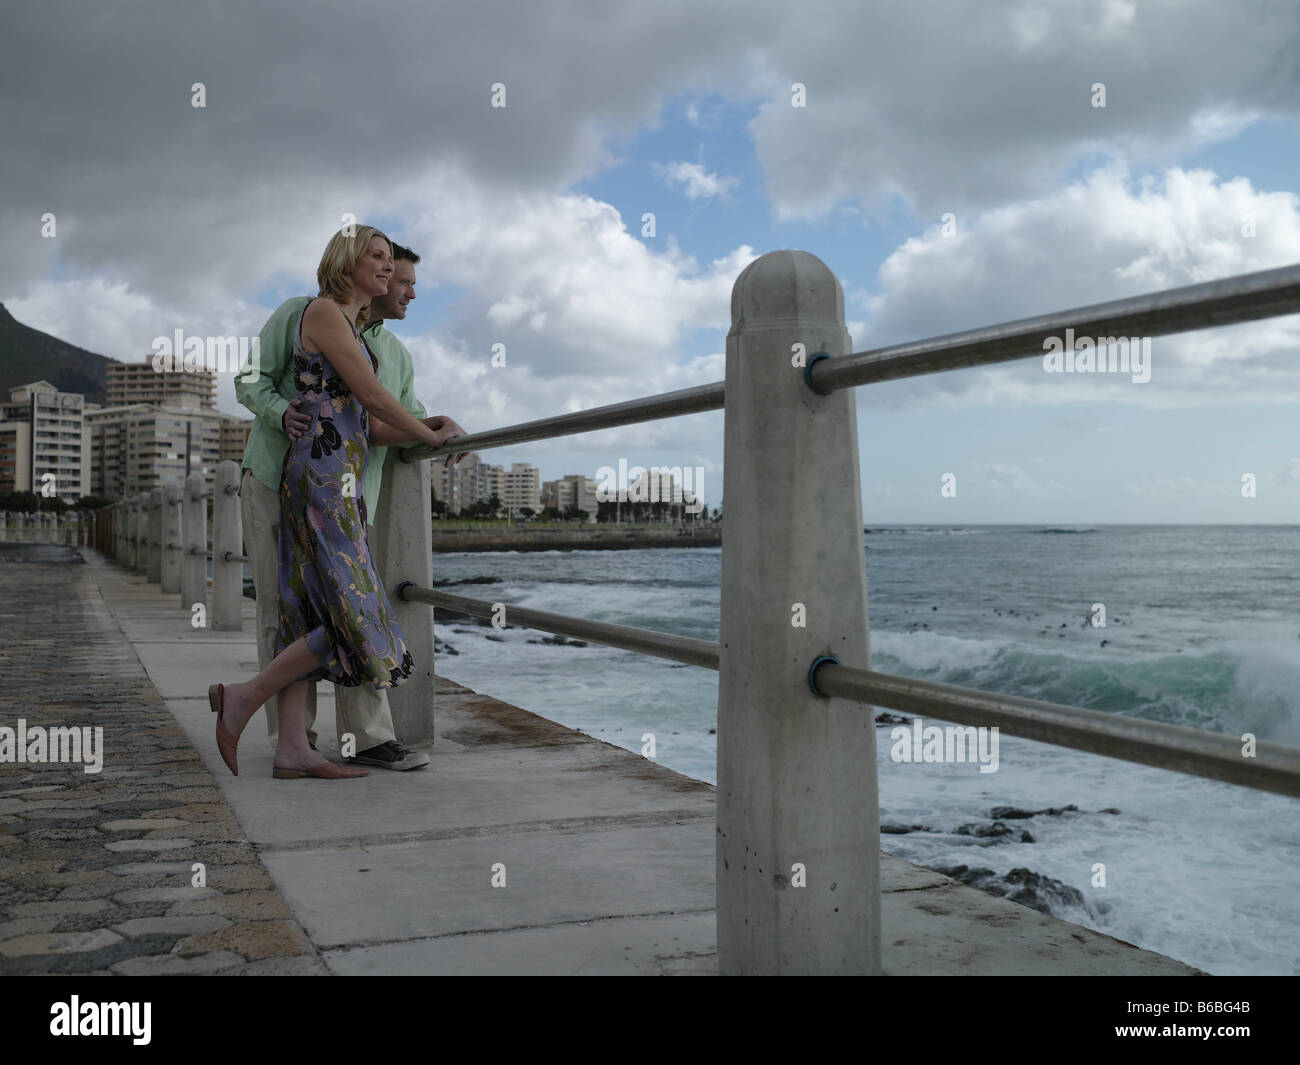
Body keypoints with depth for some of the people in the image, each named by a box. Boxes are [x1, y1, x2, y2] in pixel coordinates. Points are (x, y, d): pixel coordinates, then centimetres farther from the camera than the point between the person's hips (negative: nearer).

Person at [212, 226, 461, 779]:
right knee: (356, 617, -11)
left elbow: (365, 425, 17)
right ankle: (243, 698, -3)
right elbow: (372, 395, -9)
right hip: (324, 479, -10)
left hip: (335, 487, 10)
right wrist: (430, 436, 2)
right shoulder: (324, 311, -4)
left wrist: (426, 433, 7)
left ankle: (291, 748, 2)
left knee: (306, 615, 3)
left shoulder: (351, 328, 23)